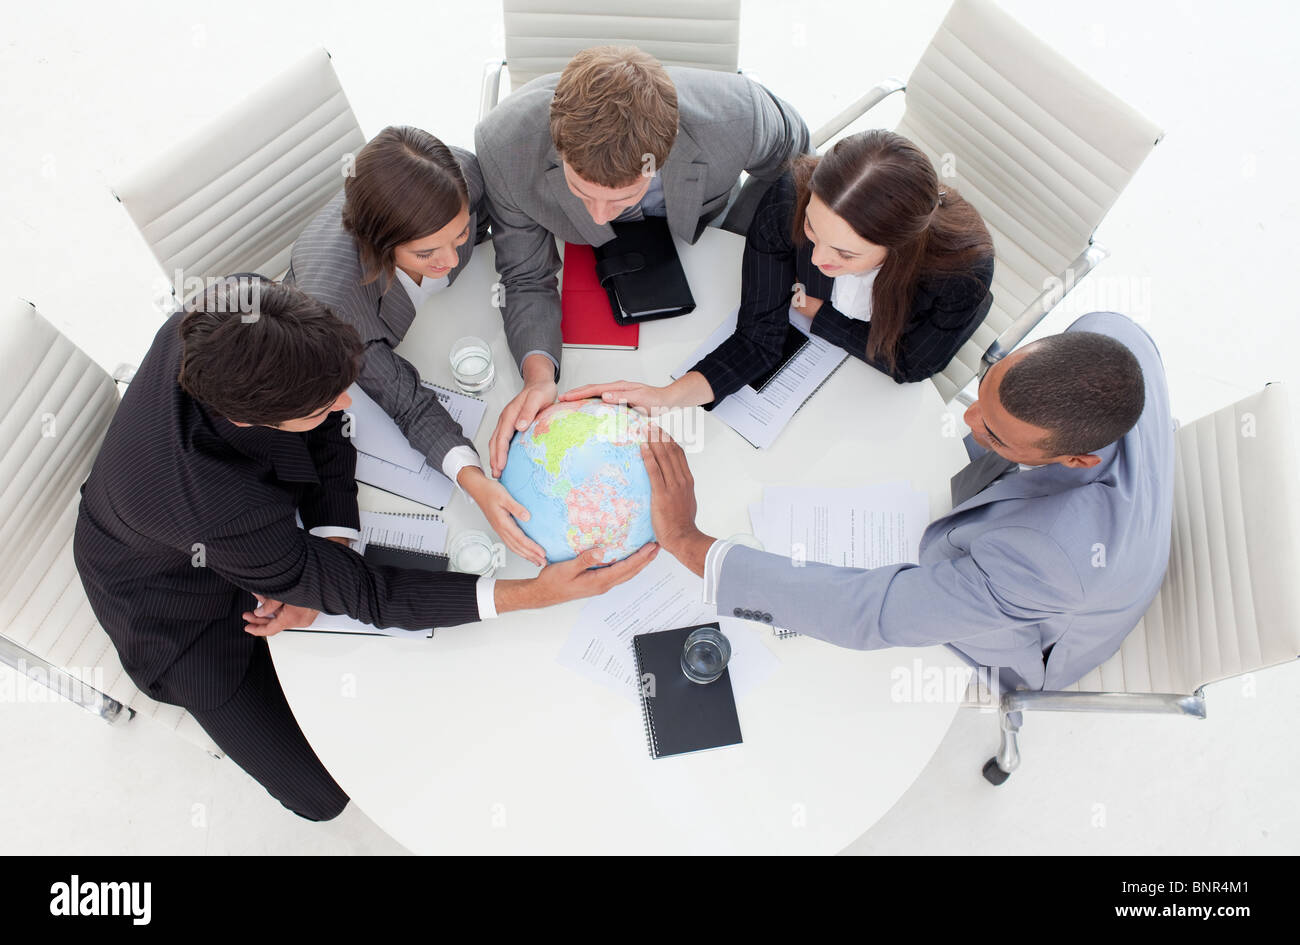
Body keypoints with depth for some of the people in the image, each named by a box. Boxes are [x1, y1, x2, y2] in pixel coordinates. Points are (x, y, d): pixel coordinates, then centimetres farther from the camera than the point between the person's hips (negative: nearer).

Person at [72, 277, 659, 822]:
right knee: (325, 793, -4)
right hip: (180, 610, -5)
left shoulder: (226, 321, -30)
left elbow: (325, 432, -14)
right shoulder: (222, 512, -46)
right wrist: (536, 593, -39)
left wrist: (324, 553, -25)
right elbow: (362, 595, -33)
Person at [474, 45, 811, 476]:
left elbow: (791, 151, -19)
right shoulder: (504, 145, -44)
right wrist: (538, 373, -48)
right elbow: (526, 278, -30)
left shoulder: (737, 118, -46)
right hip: (587, 252, 0)